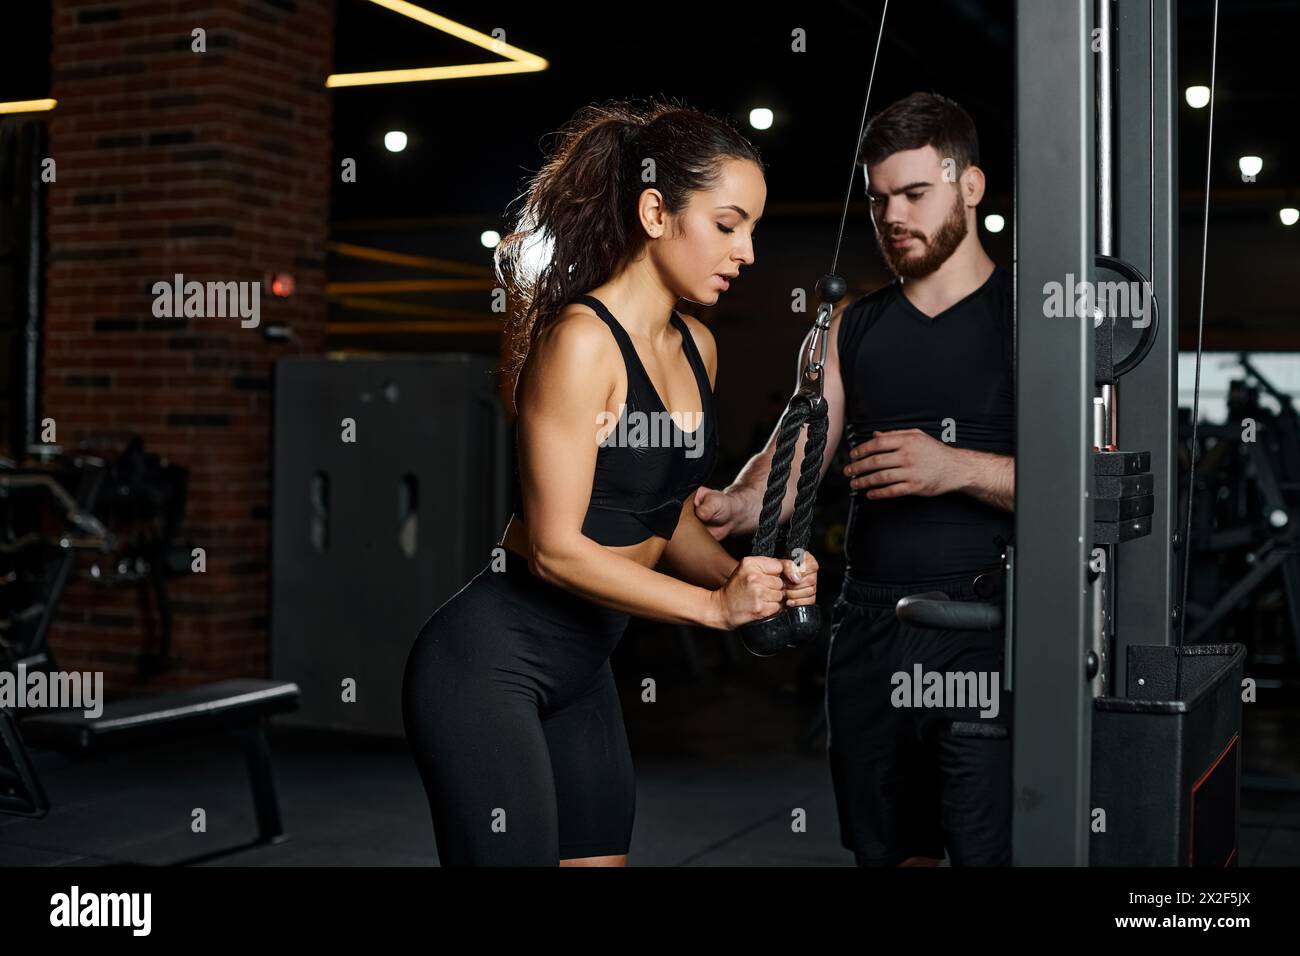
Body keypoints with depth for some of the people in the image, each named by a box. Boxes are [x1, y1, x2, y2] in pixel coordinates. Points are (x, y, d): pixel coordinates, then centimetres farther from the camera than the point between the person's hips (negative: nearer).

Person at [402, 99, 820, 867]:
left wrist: (749, 578, -4)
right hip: (490, 662, -8)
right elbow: (556, 547, -20)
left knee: (603, 853, 12)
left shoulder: (697, 348, 8)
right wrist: (714, 605, -19)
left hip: (583, 667, 8)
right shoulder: (581, 339, -18)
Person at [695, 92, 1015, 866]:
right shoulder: (851, 329, 14)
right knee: (888, 851, 14)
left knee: (990, 849, -10)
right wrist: (734, 506, -16)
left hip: (986, 631, -5)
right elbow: (793, 459, 6)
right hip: (870, 629, 5)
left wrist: (958, 467, -23)